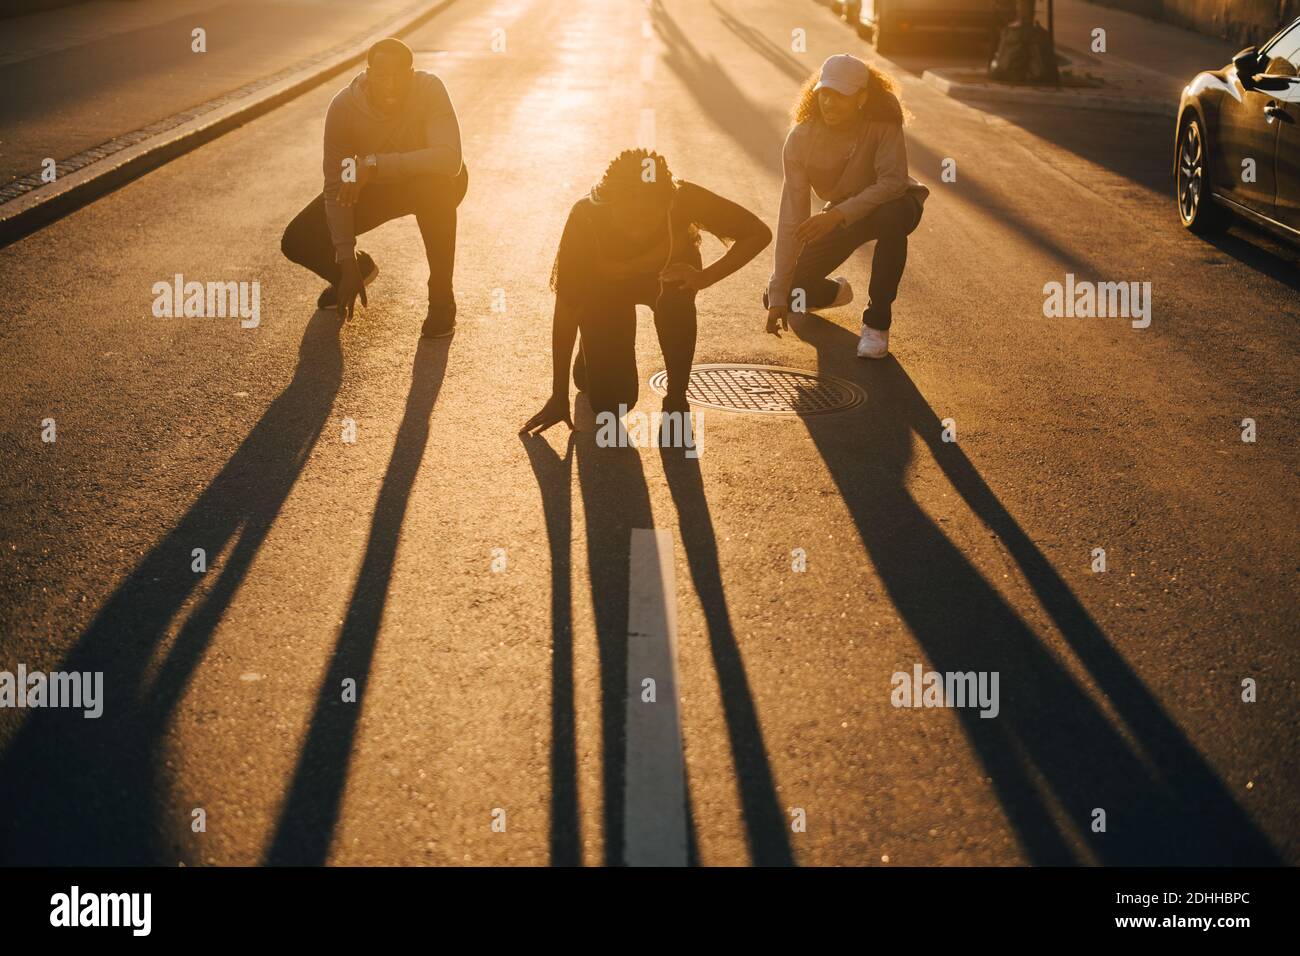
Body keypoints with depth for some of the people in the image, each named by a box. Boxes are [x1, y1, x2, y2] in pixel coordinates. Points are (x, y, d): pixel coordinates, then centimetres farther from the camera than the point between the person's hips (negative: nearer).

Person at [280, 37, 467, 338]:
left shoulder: (429, 90, -31)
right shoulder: (344, 107, -25)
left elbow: (451, 159, -45)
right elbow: (337, 188, -21)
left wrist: (373, 163, -48)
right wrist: (347, 265, -25)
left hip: (426, 183, -2)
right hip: (374, 187, 3)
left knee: (437, 184, -40)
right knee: (297, 242, -14)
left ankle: (442, 297, -19)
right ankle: (361, 269, 22)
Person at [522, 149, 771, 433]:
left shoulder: (684, 200, -36)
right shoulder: (586, 215, -36)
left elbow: (759, 234, -28)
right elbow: (566, 307, -30)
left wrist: (706, 276, -42)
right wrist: (559, 397, -28)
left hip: (669, 271, 1)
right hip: (604, 285, -1)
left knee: (676, 295, -36)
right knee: (609, 400, -11)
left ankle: (676, 398, -14)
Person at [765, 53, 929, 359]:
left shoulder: (883, 124, -28)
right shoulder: (801, 139, -24)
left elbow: (893, 181, -36)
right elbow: (792, 218, -25)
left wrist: (839, 213, -49)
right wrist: (778, 295, -28)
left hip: (889, 203, -2)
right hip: (839, 215, 2)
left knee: (892, 218, -41)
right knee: (781, 297, -8)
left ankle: (877, 320, -22)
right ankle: (835, 291, 29)